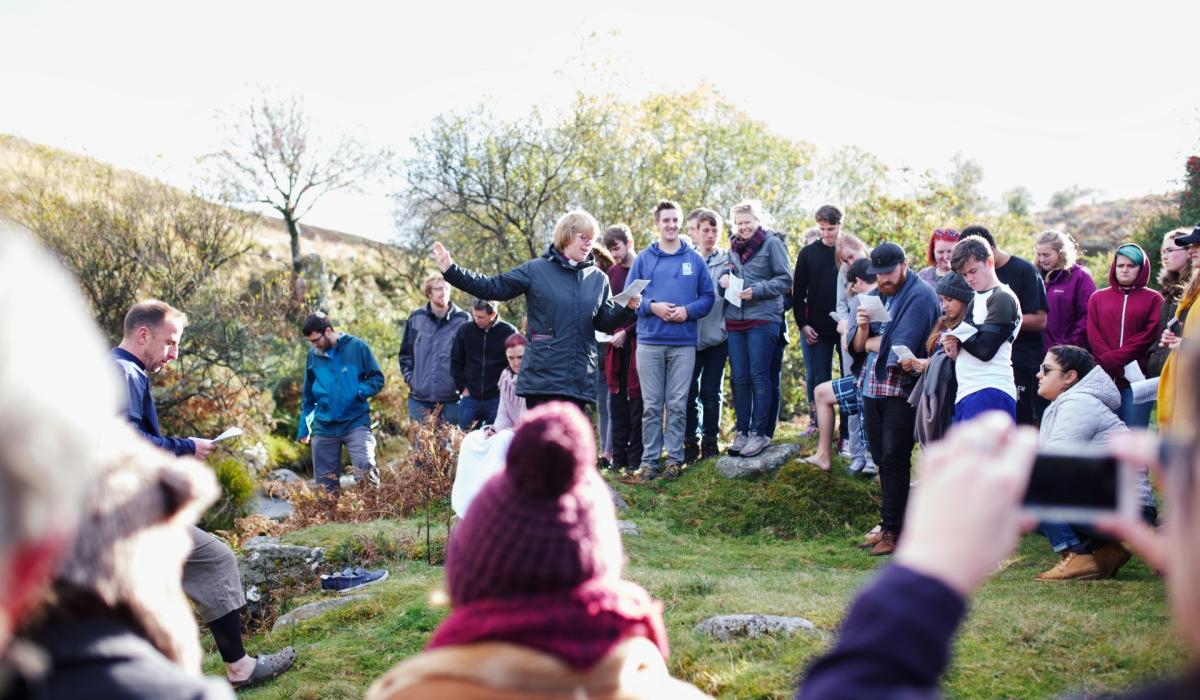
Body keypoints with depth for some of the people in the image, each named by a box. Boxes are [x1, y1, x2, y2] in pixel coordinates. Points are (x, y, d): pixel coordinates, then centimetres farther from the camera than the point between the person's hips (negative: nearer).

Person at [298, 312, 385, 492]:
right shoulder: (313, 355, 7)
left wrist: (358, 392, -16)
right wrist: (304, 428, 15)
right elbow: (308, 396, 17)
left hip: (356, 422, -4)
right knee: (326, 484, 6)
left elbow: (377, 379, 1)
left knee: (365, 467, -24)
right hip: (324, 428, 4)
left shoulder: (356, 347, -4)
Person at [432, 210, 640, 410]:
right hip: (543, 372, -3)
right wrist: (451, 270, -4)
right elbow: (493, 288, 3)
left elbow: (606, 322, 13)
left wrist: (627, 308, -7)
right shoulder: (536, 270, 4)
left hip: (580, 377, 3)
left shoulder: (599, 279, 13)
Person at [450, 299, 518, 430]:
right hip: (470, 398, 2)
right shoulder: (464, 330, 1)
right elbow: (455, 362, 9)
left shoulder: (508, 332, -6)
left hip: (498, 399, -2)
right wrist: (462, 387, 2)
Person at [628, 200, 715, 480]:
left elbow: (707, 297, 7)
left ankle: (675, 458, 10)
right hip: (650, 340, 0)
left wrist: (688, 310, -10)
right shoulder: (643, 259, 7)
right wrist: (652, 306, -11)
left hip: (684, 342, 0)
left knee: (678, 405, 3)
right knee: (651, 405, 2)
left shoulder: (694, 259, 8)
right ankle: (649, 460, 8)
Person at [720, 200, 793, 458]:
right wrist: (724, 277, 1)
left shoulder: (772, 242, -3)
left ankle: (759, 433, 2)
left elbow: (785, 280, -5)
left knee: (759, 376, -3)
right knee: (739, 377, 6)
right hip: (734, 319, 5)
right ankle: (741, 431, 13)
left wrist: (757, 290, -16)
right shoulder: (733, 246, 14)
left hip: (763, 318, -5)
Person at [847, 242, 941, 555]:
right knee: (882, 460, 10)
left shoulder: (920, 296, -10)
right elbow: (856, 347, 11)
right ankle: (889, 523, 18)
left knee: (894, 460, -7)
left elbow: (900, 348, -18)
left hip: (902, 390, -7)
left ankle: (893, 530, -2)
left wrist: (871, 342, -1)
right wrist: (862, 328, -10)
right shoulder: (874, 297, 14)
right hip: (872, 387, 7)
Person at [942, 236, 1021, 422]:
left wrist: (958, 337, 2)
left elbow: (985, 349, -14)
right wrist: (955, 348, -2)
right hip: (967, 393, 9)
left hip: (990, 392, -9)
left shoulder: (1002, 298, -6)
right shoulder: (975, 300, 22)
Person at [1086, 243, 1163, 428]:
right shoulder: (1098, 298, 15)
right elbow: (1093, 336, 4)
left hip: (1138, 380, -2)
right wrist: (1124, 367, -9)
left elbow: (1150, 336, -4)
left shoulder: (1153, 299, 9)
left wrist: (1112, 359, -11)